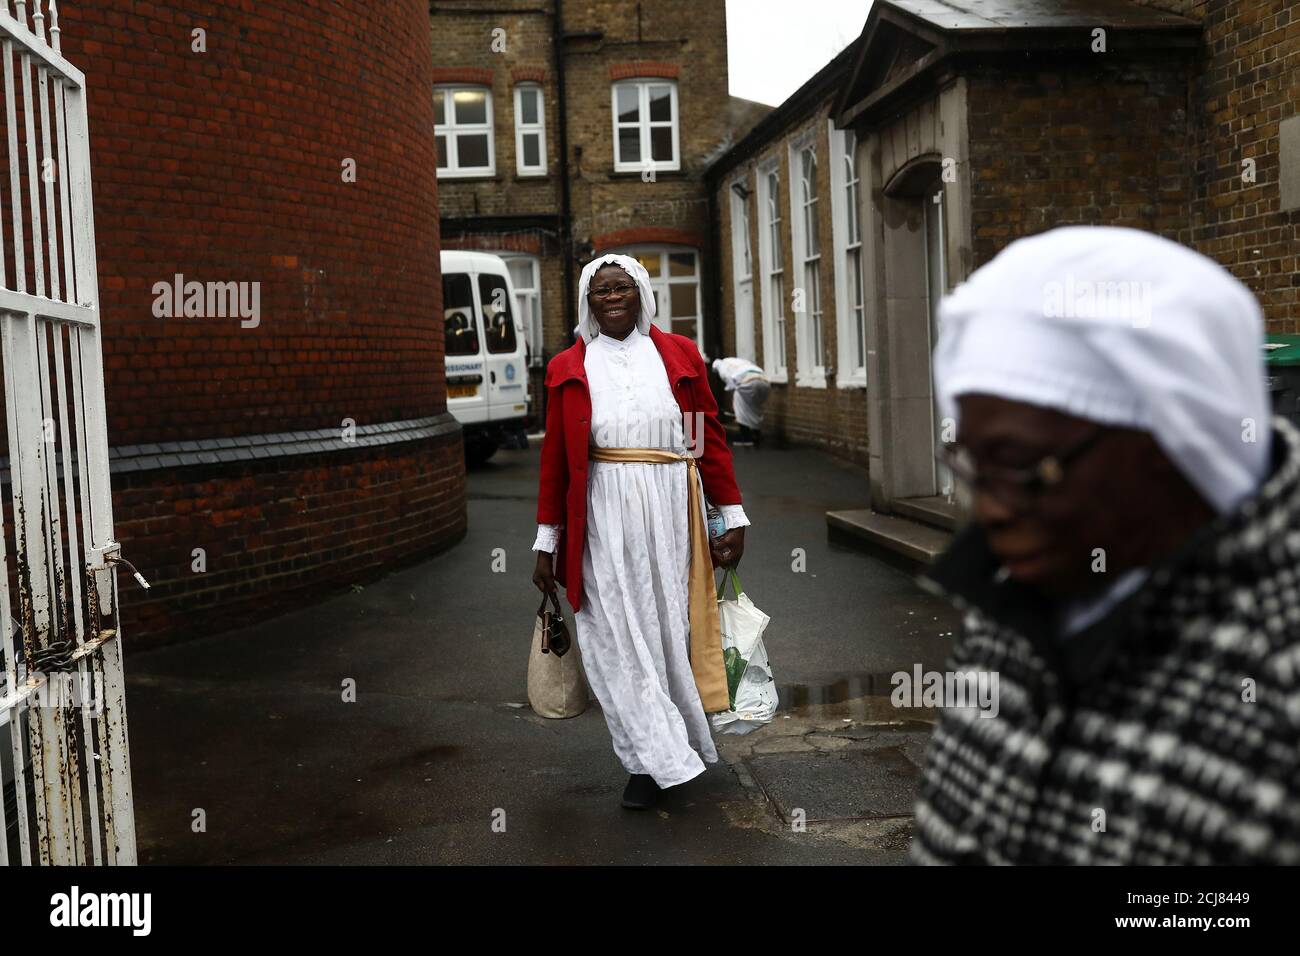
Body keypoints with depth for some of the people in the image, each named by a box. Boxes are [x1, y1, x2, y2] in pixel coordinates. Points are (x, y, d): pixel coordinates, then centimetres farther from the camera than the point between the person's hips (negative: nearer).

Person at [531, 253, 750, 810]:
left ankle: (667, 747, 24)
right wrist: (547, 541, 6)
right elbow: (555, 457, 7)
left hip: (670, 512, 1)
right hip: (603, 518, 0)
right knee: (617, 637, -2)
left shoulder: (679, 355, 8)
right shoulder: (568, 369, 7)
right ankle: (654, 762, 5)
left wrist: (732, 515, 3)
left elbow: (711, 435, 7)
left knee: (671, 627, 6)